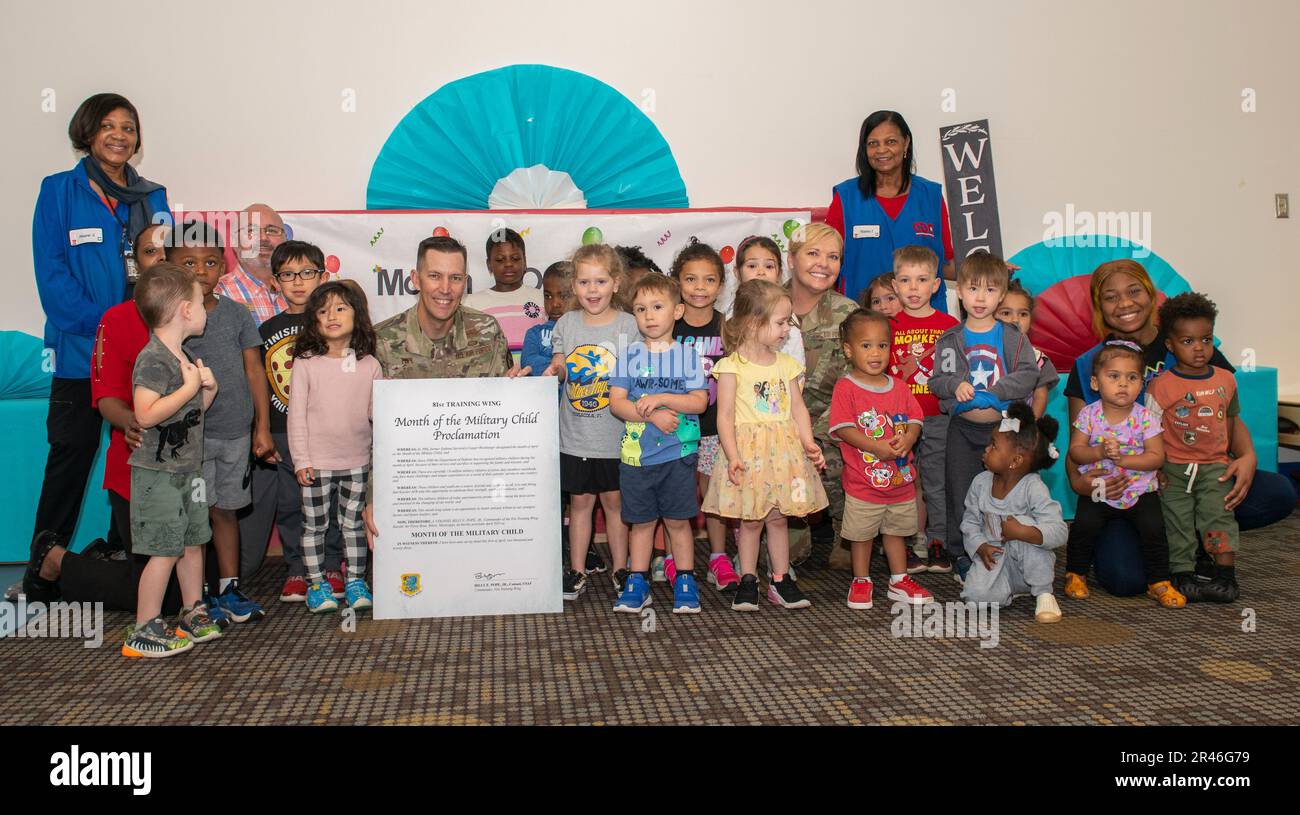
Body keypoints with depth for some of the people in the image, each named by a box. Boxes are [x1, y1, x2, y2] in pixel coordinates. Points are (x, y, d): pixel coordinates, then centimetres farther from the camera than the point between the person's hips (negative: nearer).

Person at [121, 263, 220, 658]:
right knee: (166, 550, -6)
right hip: (158, 473, -9)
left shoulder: (183, 357, 13)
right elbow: (146, 414, -28)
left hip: (187, 469, 9)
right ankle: (144, 631, 3)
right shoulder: (153, 358, -18)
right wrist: (190, 387, -22)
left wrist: (208, 390, 3)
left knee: (193, 542, 15)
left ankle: (193, 614, 28)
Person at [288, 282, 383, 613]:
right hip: (317, 462, -2)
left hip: (358, 461, 2)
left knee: (355, 523, 11)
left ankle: (355, 581, 24)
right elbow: (296, 414, -3)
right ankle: (316, 583, 21)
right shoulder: (305, 363, -5)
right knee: (314, 525, 8)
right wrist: (300, 459, -6)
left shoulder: (369, 365, 0)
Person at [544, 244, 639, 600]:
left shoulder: (629, 324, -5)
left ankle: (620, 569, 23)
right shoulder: (566, 323, 2)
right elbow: (559, 368, 9)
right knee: (580, 500, 10)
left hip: (615, 435, -2)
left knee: (614, 500, 9)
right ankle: (576, 572, 21)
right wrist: (554, 370, -12)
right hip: (575, 433, 2)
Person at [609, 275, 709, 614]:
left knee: (677, 520, 6)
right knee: (641, 521, 10)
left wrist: (661, 398, -17)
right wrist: (654, 416, -17)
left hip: (678, 454, -1)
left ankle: (685, 580, 19)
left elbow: (700, 401, -5)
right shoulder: (629, 356, 3)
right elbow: (616, 402, -4)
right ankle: (638, 581, 21)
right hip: (636, 454, 1)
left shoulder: (687, 355, 2)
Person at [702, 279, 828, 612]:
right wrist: (732, 455, -19)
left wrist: (808, 442, -3)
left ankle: (780, 580, 21)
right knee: (750, 520, 4)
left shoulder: (786, 364, 9)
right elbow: (725, 415, -11)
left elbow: (798, 407, 10)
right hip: (748, 450, -4)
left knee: (778, 517, 11)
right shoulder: (732, 366, -8)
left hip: (784, 449, 4)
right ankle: (747, 581, 17)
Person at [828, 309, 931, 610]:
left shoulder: (898, 387, 6)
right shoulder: (845, 387, -10)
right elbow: (843, 428, -17)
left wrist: (908, 439, -16)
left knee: (896, 531, 17)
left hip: (901, 479, 4)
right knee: (861, 534, 9)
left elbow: (915, 420, 6)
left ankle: (900, 580, 31)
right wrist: (876, 446, -26)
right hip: (863, 481, -4)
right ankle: (861, 580, 26)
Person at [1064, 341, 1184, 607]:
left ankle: (1159, 582, 4)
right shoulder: (1089, 415, -3)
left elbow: (1157, 457, -10)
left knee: (1154, 528, -17)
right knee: (1084, 524, -19)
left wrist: (1122, 458, -22)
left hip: (1140, 489, 0)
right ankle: (1076, 573, 5)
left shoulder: (1145, 417, -6)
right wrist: (1099, 452, -24)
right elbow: (1075, 450, -5)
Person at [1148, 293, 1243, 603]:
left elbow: (1229, 419, 17)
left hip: (1214, 467, 3)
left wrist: (1224, 456, 14)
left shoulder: (1225, 380, 5)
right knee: (1177, 520, -1)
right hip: (1173, 468, -2)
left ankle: (1226, 577, -4)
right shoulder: (1161, 385, -9)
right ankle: (1183, 576, 5)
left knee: (1218, 514, -6)